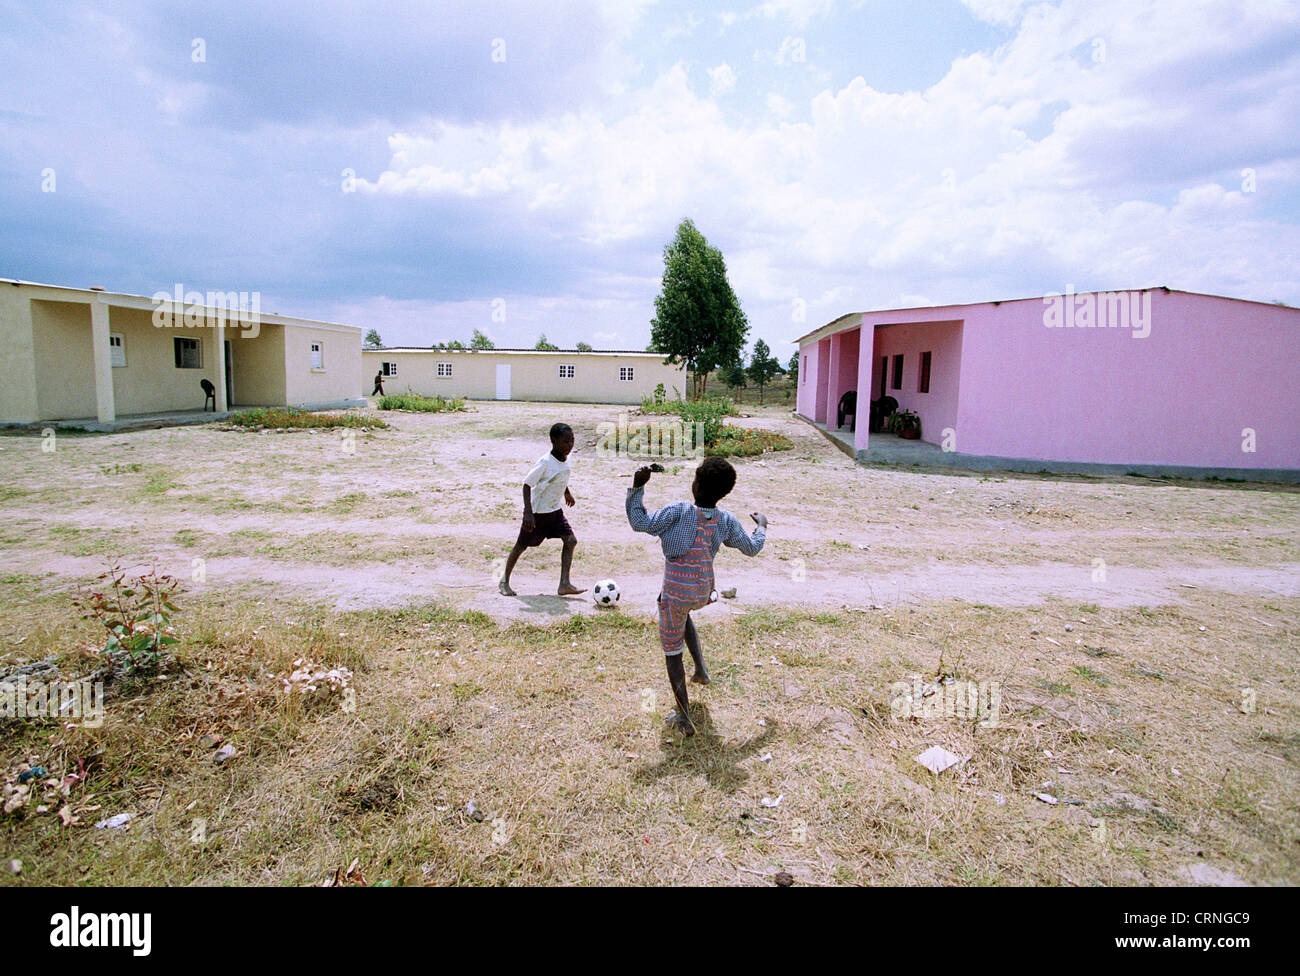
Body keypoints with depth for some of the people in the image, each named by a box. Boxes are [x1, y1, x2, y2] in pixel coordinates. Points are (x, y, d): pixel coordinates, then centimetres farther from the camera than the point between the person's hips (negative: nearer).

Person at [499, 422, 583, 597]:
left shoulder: (566, 459, -3)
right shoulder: (545, 463, -26)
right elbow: (527, 484, -23)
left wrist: (567, 493, 33)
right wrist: (528, 513, -29)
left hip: (555, 510, 7)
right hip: (537, 512, -7)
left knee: (571, 540, -8)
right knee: (521, 545, 7)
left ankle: (565, 583, -7)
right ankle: (504, 581, 25)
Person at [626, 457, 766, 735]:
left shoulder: (678, 512, -22)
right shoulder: (727, 522, -7)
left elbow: (640, 523, -21)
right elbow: (752, 548, 7)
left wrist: (637, 487, -14)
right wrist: (761, 526, 27)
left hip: (676, 592, -5)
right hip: (704, 591, 5)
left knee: (672, 652, 10)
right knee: (682, 611, 39)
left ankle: (684, 718, 15)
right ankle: (701, 669, 34)